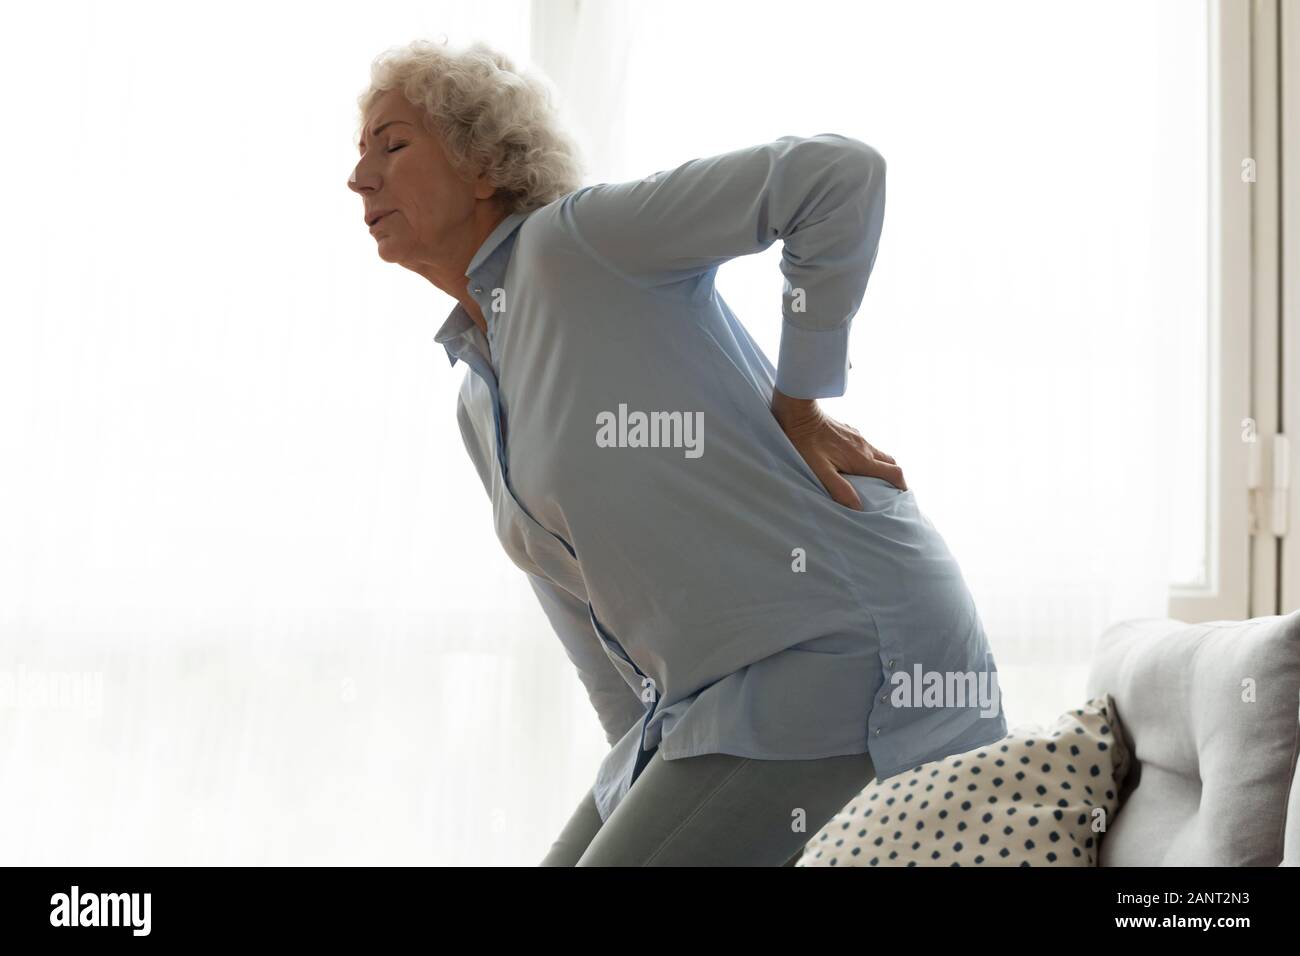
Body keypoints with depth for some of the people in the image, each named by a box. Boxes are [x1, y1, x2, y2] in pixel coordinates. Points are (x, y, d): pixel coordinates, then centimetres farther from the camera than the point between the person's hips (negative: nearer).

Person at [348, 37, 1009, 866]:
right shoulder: (480, 409, 15)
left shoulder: (579, 237, -10)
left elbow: (837, 173, -20)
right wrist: (651, 789, 18)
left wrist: (797, 402, -12)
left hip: (846, 650, -9)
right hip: (719, 692, 9)